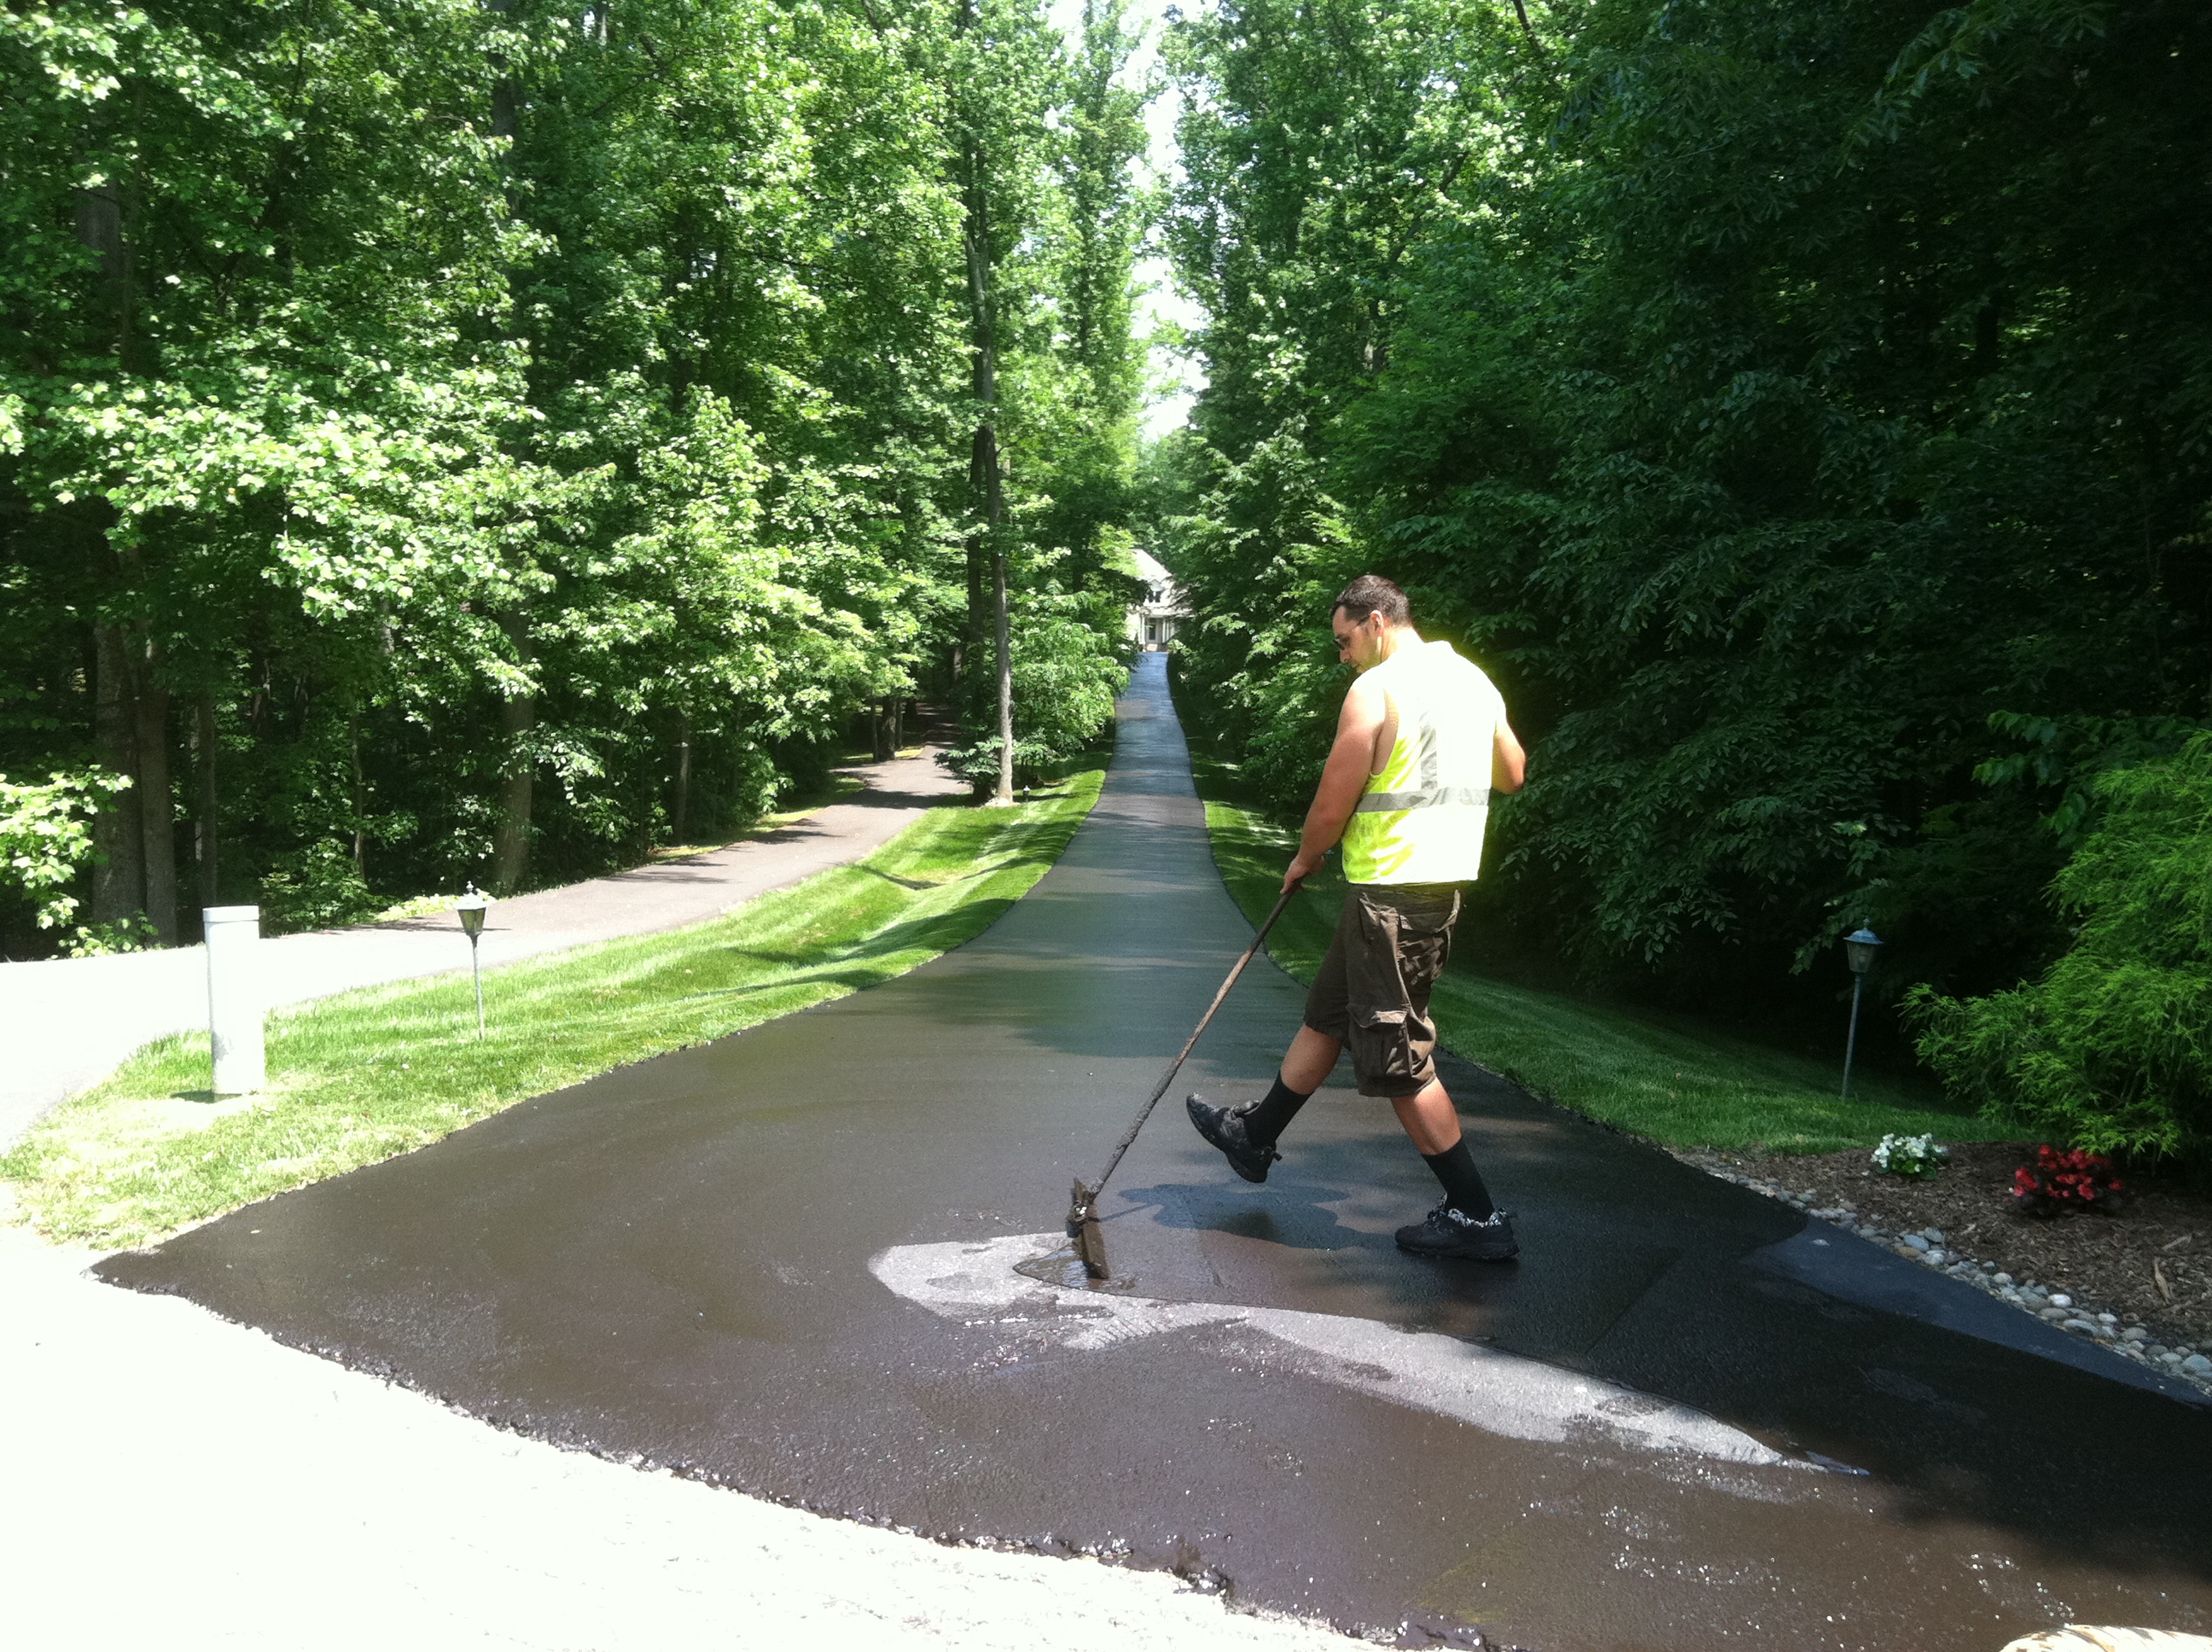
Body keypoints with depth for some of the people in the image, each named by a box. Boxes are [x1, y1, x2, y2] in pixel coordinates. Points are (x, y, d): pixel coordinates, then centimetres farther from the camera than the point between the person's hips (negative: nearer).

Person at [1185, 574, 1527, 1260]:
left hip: (1391, 889, -10)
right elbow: (1513, 773, 23)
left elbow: (1332, 807, -13)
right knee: (1328, 1016, 21)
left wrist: (1303, 862, 6)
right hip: (1447, 879, 10)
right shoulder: (1475, 680, 11)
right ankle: (1255, 1135, 38)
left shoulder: (1376, 689, -15)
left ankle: (1476, 1216, 6)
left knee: (1398, 1057, -1)